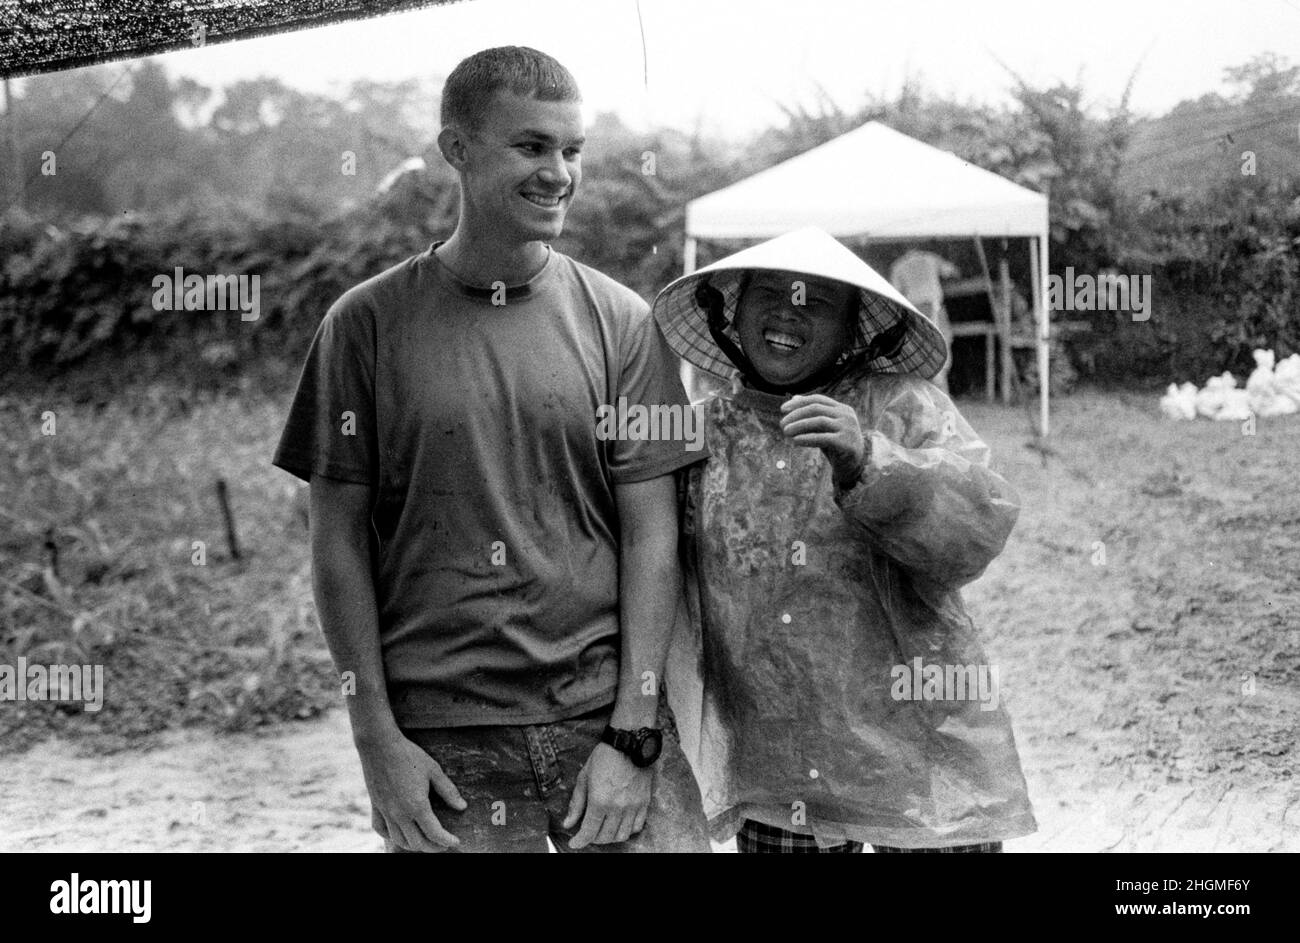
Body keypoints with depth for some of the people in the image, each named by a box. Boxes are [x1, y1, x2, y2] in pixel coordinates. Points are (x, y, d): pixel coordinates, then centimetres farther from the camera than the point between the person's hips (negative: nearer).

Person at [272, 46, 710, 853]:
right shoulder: (368, 324, 0)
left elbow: (651, 537, 0)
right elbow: (340, 539, 1)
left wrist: (632, 735, -6)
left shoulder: (621, 322, 2)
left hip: (607, 712, 1)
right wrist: (376, 739, -4)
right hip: (439, 738, -1)